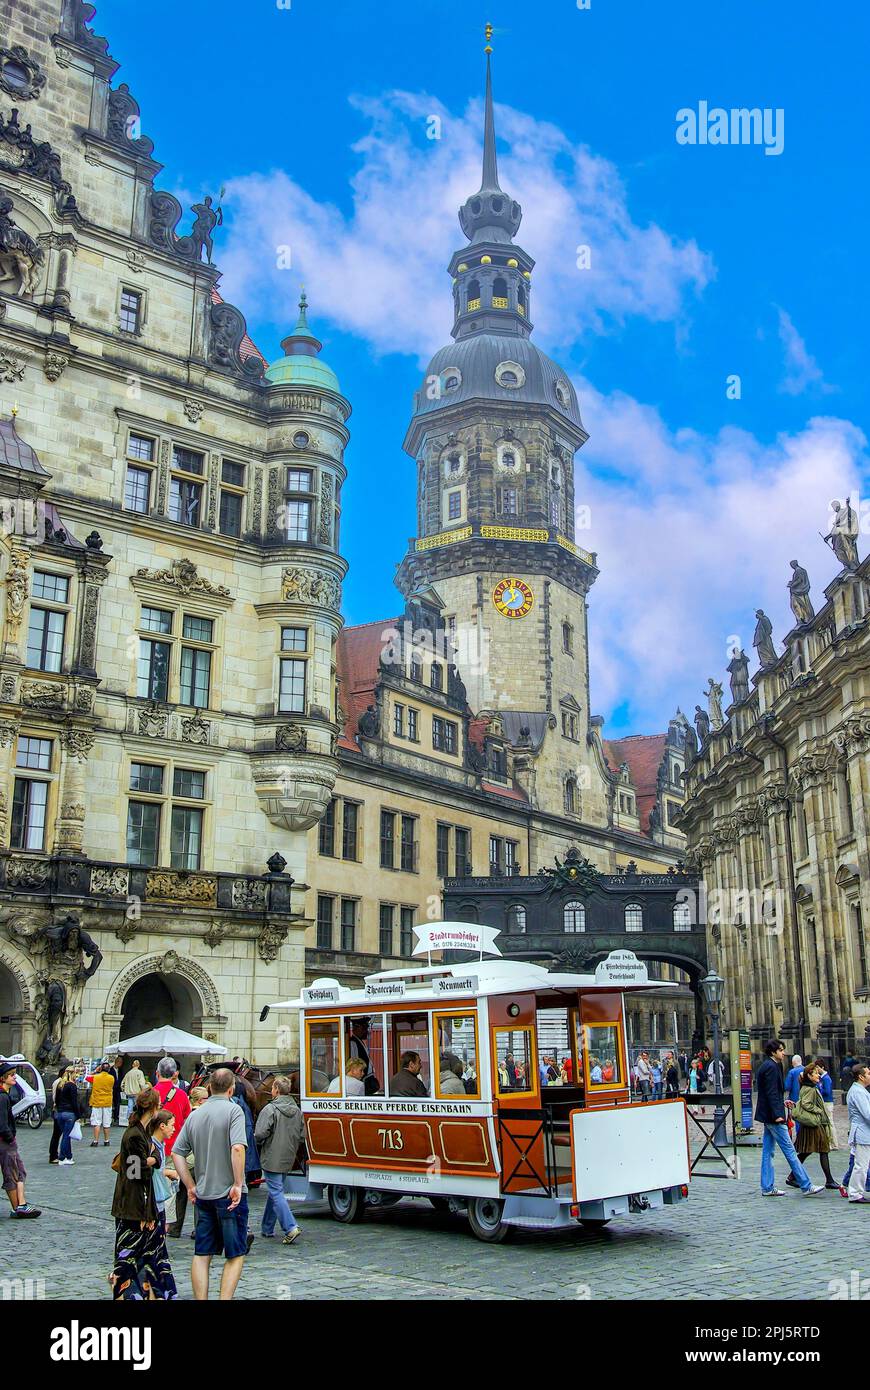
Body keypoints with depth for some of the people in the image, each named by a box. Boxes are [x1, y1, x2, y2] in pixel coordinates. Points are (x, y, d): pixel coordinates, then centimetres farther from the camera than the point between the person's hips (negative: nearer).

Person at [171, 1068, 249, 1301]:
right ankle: (224, 1299, -4)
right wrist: (238, 1184, -17)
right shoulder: (233, 1110, -11)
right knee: (236, 1255, 5)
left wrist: (190, 1186, 11)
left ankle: (200, 1299, 11)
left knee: (201, 1254, 12)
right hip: (229, 1194, -5)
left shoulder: (194, 1115, 8)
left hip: (203, 1194, 5)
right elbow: (237, 1148, -24)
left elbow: (177, 1152, 7)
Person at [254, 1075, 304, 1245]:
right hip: (288, 1160, 7)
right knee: (275, 1192, 18)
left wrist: (260, 1143, 1)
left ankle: (291, 1228, -15)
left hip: (272, 1159, -7)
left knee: (277, 1194, -5)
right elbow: (302, 1135, 9)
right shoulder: (297, 1110, 7)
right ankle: (267, 1229, 26)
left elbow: (260, 1134, -20)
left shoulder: (270, 1109, -15)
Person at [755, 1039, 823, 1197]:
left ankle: (767, 1187, 13)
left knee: (768, 1151, 10)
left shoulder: (766, 1066, 15)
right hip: (773, 1116, -10)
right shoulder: (771, 1067, -16)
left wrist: (781, 1102, 21)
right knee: (789, 1150, -5)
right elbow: (771, 1093, -22)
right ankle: (806, 1186, -1)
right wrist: (777, 1114, -24)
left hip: (768, 1116, 10)